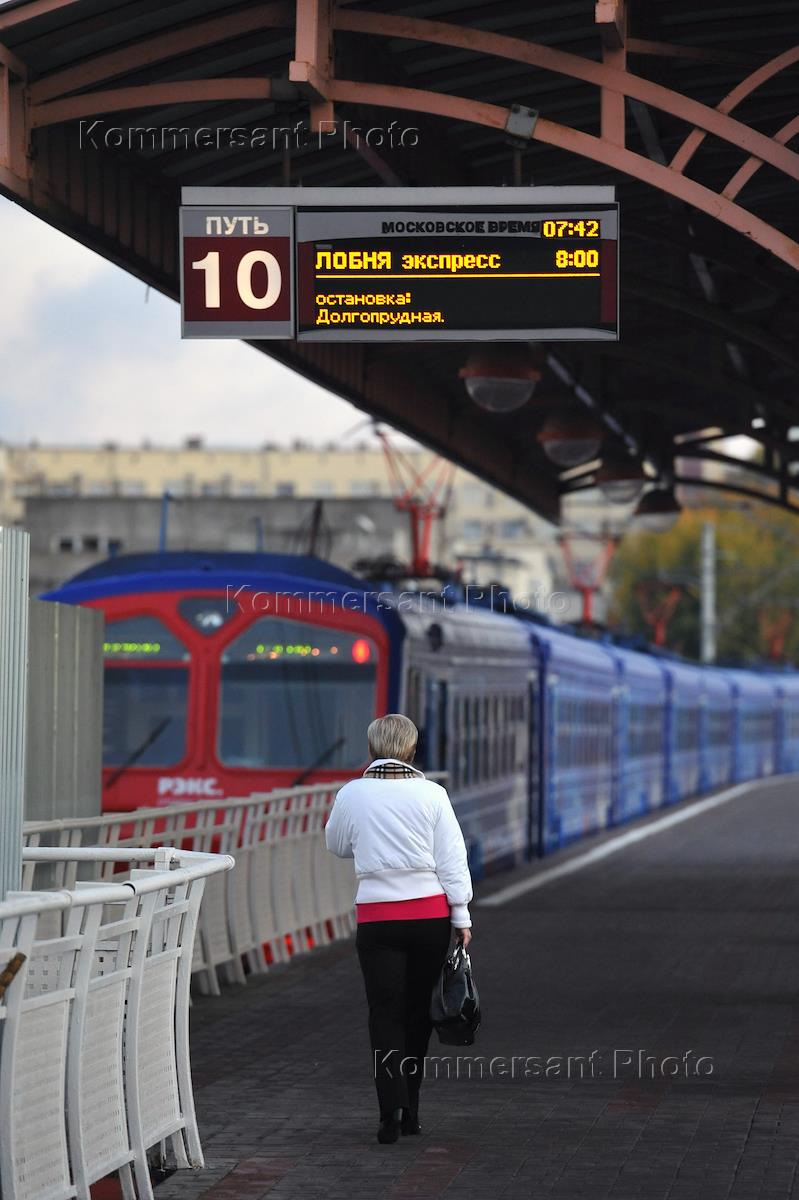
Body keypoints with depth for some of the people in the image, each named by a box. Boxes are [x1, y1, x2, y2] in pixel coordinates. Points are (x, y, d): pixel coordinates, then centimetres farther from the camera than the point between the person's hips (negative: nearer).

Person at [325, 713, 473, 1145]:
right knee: (418, 1011, 13)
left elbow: (336, 845, 16)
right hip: (430, 913, 1)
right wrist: (461, 917, 3)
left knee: (385, 1013, 1)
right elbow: (452, 859, -3)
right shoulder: (431, 794, -3)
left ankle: (392, 1109, -15)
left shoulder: (352, 794, -2)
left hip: (378, 917, -1)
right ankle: (410, 1111, 18)